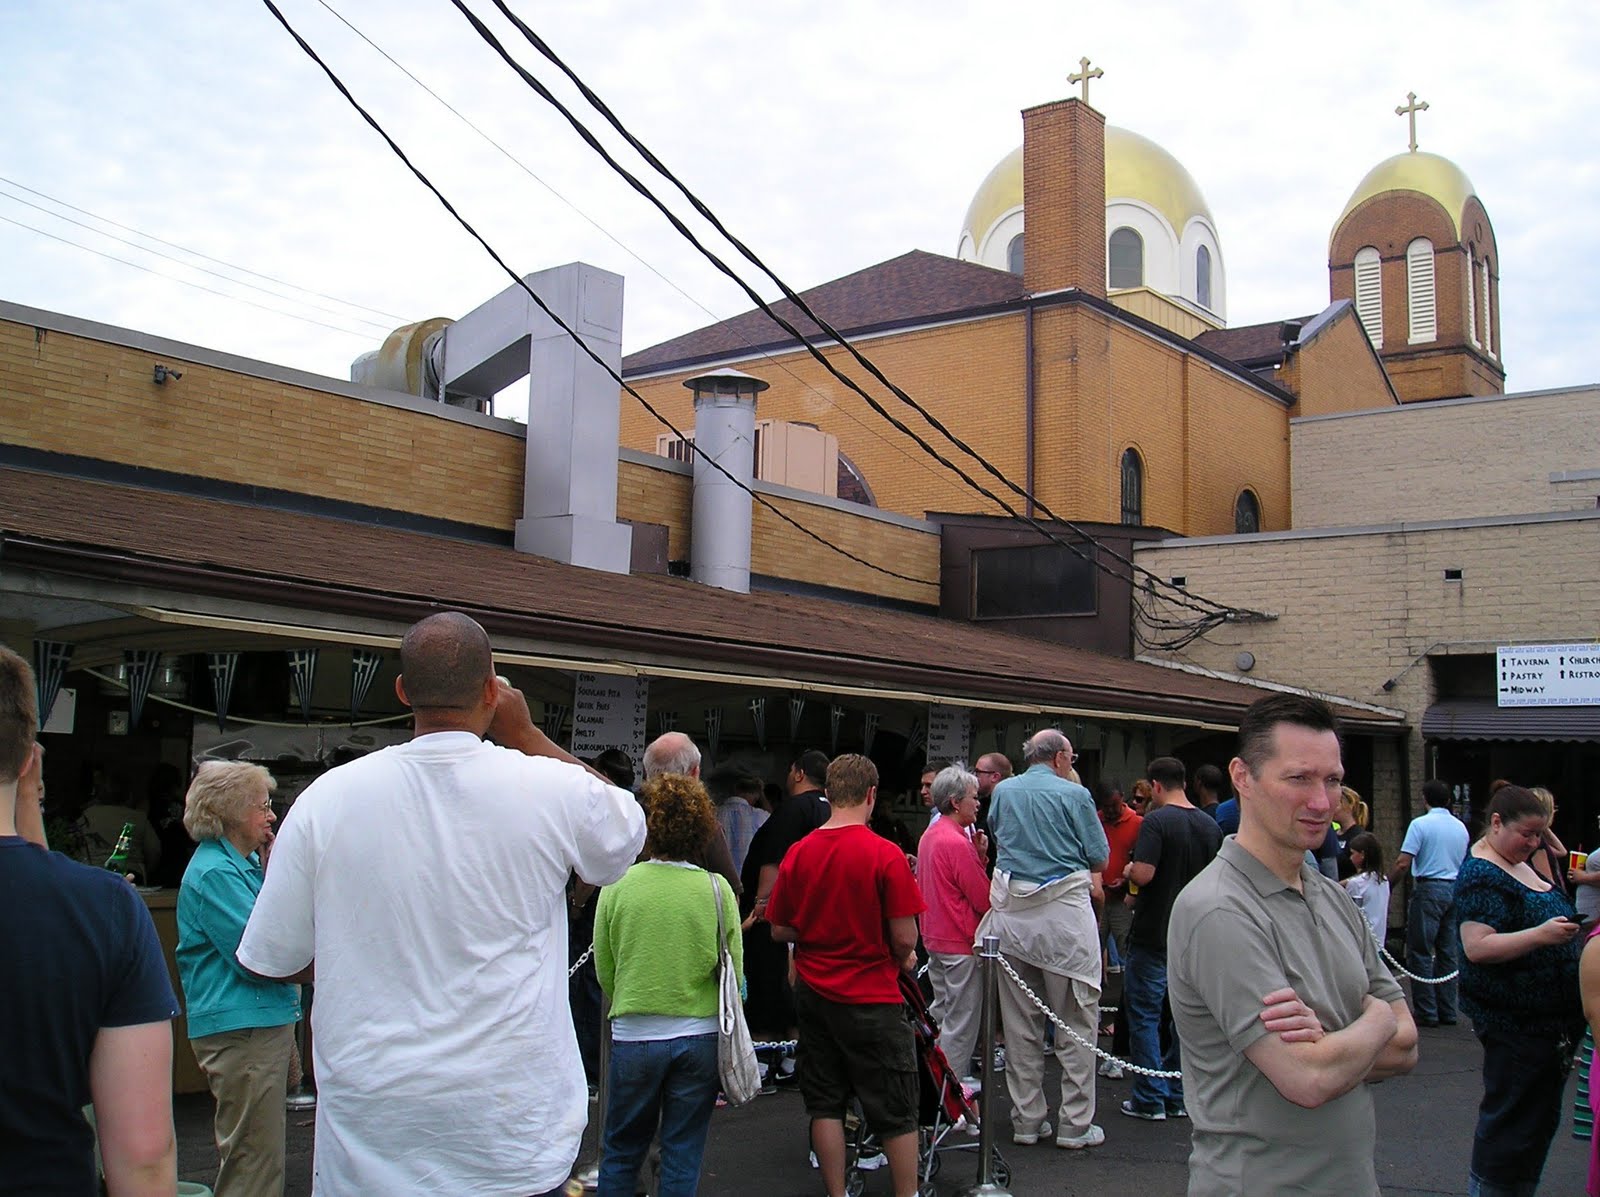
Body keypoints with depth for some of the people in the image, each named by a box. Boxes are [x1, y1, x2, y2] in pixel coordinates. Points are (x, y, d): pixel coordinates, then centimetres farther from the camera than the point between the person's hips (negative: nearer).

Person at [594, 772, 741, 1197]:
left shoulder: (617, 885, -9)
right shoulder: (717, 889, -8)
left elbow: (604, 970, -1)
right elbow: (734, 971, -2)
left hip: (633, 1035, 0)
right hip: (701, 1036, 1)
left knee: (620, 1152, 16)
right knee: (683, 1155, 13)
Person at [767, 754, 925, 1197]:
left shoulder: (797, 853, -4)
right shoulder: (886, 854, -17)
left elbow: (780, 931, 4)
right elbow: (905, 938, -15)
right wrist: (900, 959, 6)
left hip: (814, 994, 4)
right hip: (873, 998, -4)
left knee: (825, 1104, 14)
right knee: (896, 1113, 8)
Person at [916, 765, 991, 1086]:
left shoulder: (930, 835, 9)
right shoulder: (957, 843, -20)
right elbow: (984, 899, -19)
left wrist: (978, 856, -1)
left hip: (935, 938, 10)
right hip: (960, 942, -10)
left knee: (941, 1013, 20)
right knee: (961, 1022, 0)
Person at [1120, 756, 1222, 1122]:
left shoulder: (1156, 821, -15)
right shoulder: (1210, 825, 5)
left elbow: (1143, 873, -24)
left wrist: (1129, 870, -3)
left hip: (1153, 935, -6)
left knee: (1145, 1016, 2)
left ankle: (1150, 1099, 4)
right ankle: (1179, 1097, 18)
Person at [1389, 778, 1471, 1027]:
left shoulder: (1420, 824, -8)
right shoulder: (1461, 827, 11)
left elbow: (1403, 863, -14)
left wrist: (1387, 886, -4)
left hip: (1429, 888, -6)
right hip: (1456, 889, 6)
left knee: (1420, 952, -1)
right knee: (1449, 952, 10)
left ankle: (1426, 1013, -3)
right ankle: (1447, 1011, 13)